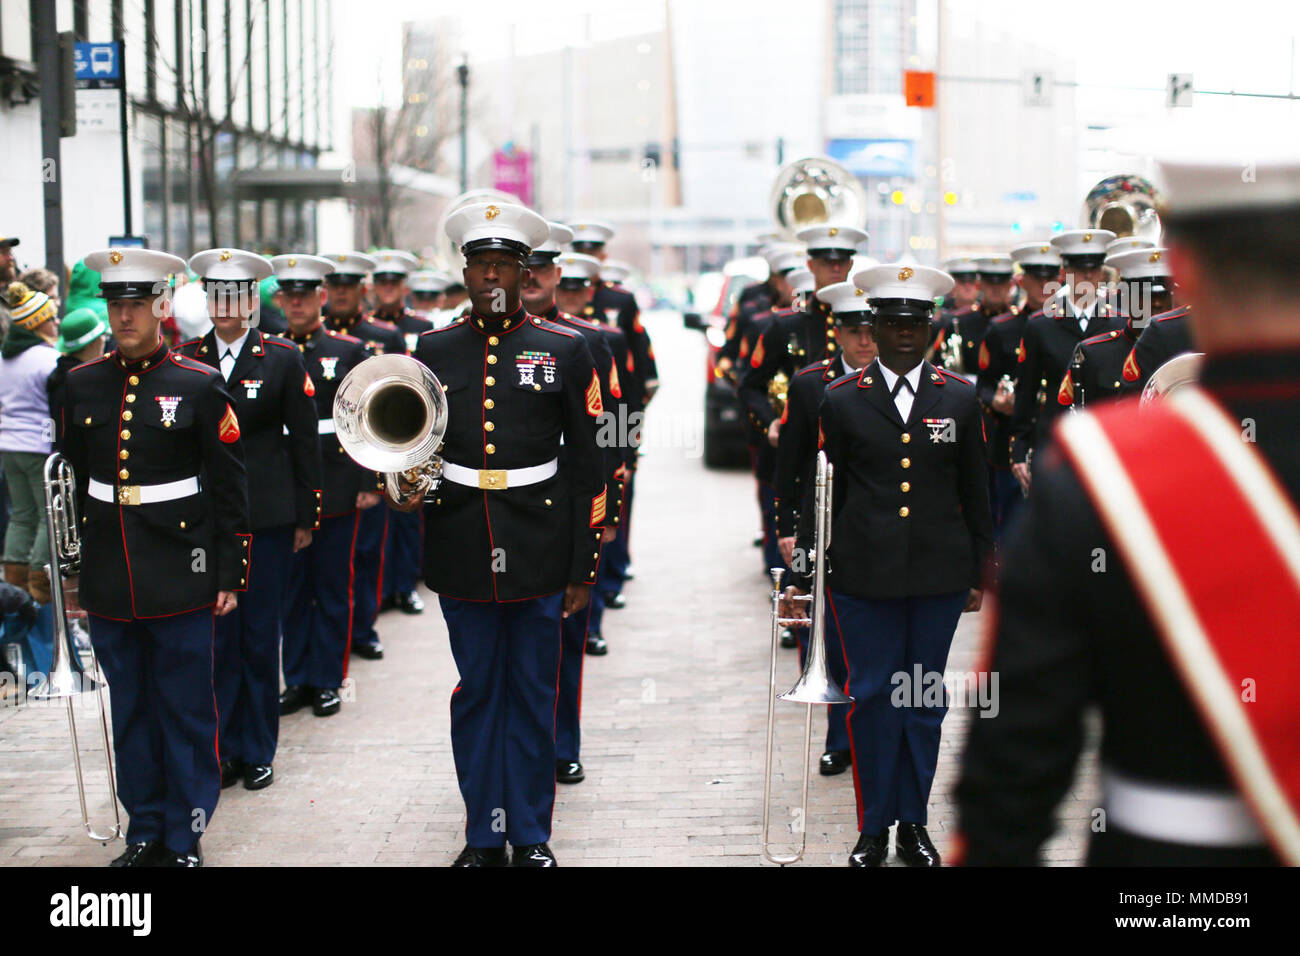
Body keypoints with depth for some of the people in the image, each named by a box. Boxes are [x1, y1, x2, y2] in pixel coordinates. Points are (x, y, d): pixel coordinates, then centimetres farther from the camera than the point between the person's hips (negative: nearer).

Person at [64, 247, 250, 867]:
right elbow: (70, 483, 12)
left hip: (181, 578, -3)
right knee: (130, 713, 11)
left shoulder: (200, 386, -3)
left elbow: (230, 491, -1)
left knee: (186, 714, 3)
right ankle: (145, 834, 22)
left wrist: (230, 576, -4)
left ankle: (184, 841, 13)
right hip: (108, 581, 3)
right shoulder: (81, 386, 6)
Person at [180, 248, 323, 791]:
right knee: (218, 636, 2)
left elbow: (304, 441, 3)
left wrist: (305, 517, 2)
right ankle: (227, 750, 12)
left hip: (266, 517, -1)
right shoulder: (187, 359, 5)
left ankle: (259, 752, 14)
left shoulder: (283, 359, 1)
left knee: (261, 635, 3)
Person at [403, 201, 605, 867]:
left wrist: (583, 568, -1)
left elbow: (586, 464, 2)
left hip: (538, 553, -1)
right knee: (476, 690, 8)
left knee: (533, 693, 6)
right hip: (462, 552, 1)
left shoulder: (564, 351, 1)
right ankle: (483, 834, 18)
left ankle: (531, 834, 17)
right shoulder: (433, 351, 6)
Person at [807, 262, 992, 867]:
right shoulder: (842, 399, 1)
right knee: (872, 696, 1)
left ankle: (914, 823, 19)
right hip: (864, 573, -1)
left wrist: (978, 573, 9)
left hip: (939, 572, 1)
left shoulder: (959, 398, 5)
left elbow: (975, 493, 10)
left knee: (925, 699, 8)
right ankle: (874, 828, 12)